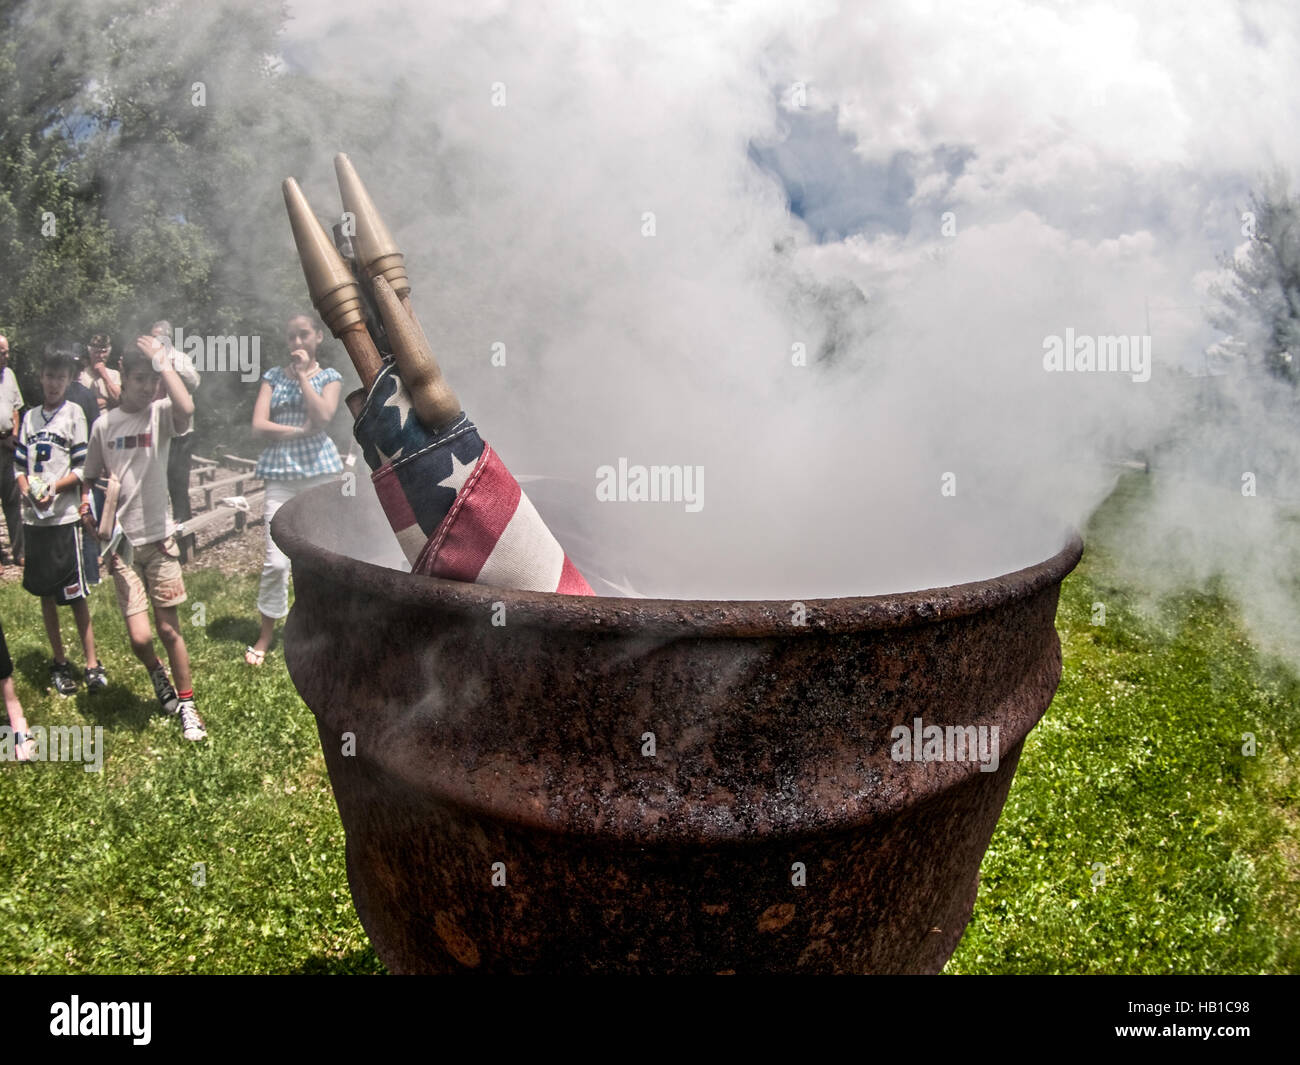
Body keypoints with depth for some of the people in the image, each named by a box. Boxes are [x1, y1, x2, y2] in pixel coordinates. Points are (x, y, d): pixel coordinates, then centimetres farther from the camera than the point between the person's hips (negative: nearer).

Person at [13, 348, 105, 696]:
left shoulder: (74, 413, -2)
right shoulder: (30, 417, 12)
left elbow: (84, 468, -6)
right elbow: (20, 463, 13)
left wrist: (56, 486, -21)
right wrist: (25, 485, -7)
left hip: (64, 515, -5)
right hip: (34, 516, 5)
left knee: (76, 594, -3)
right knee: (45, 593, 11)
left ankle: (92, 663, 4)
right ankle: (59, 663, 21)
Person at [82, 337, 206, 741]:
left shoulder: (160, 414, -3)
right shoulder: (104, 424, 4)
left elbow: (186, 409, -29)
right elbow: (92, 477, 16)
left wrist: (164, 363, -20)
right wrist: (89, 507, -1)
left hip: (159, 537, -1)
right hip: (121, 543, 2)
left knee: (169, 629, 4)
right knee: (139, 636, -5)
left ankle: (186, 704, 20)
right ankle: (158, 676, 28)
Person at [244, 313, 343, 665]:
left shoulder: (329, 377, 8)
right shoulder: (273, 375, 12)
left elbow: (322, 417, -12)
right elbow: (259, 425, 0)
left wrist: (302, 374, -7)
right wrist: (301, 430, -8)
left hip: (319, 469, -1)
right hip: (281, 472, 1)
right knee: (275, 560, -4)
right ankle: (266, 633, 11)